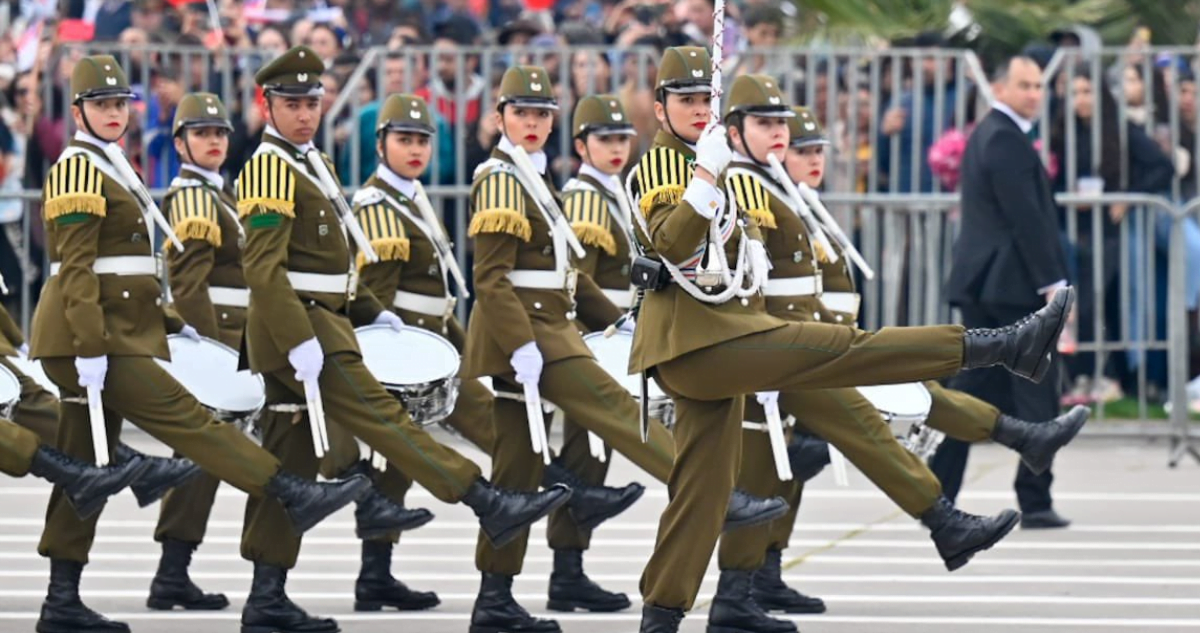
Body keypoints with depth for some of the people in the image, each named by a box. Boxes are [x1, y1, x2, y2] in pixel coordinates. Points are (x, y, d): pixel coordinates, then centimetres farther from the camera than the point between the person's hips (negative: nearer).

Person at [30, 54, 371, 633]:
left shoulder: (107, 170, 20)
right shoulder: (78, 171, -10)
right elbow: (76, 269, -17)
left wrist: (170, 323, 19)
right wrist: (90, 347, -23)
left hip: (114, 332, 10)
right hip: (95, 335, -10)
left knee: (87, 466, 7)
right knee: (182, 415, -10)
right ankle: (295, 497, -12)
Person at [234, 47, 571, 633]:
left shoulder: (314, 165, 19)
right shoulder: (269, 169, -11)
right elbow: (262, 268, -19)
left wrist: (371, 311, 18)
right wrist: (300, 343, -25)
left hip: (312, 326, 10)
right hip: (297, 328, -10)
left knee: (290, 462, 7)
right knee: (382, 415, -10)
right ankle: (492, 506, -13)